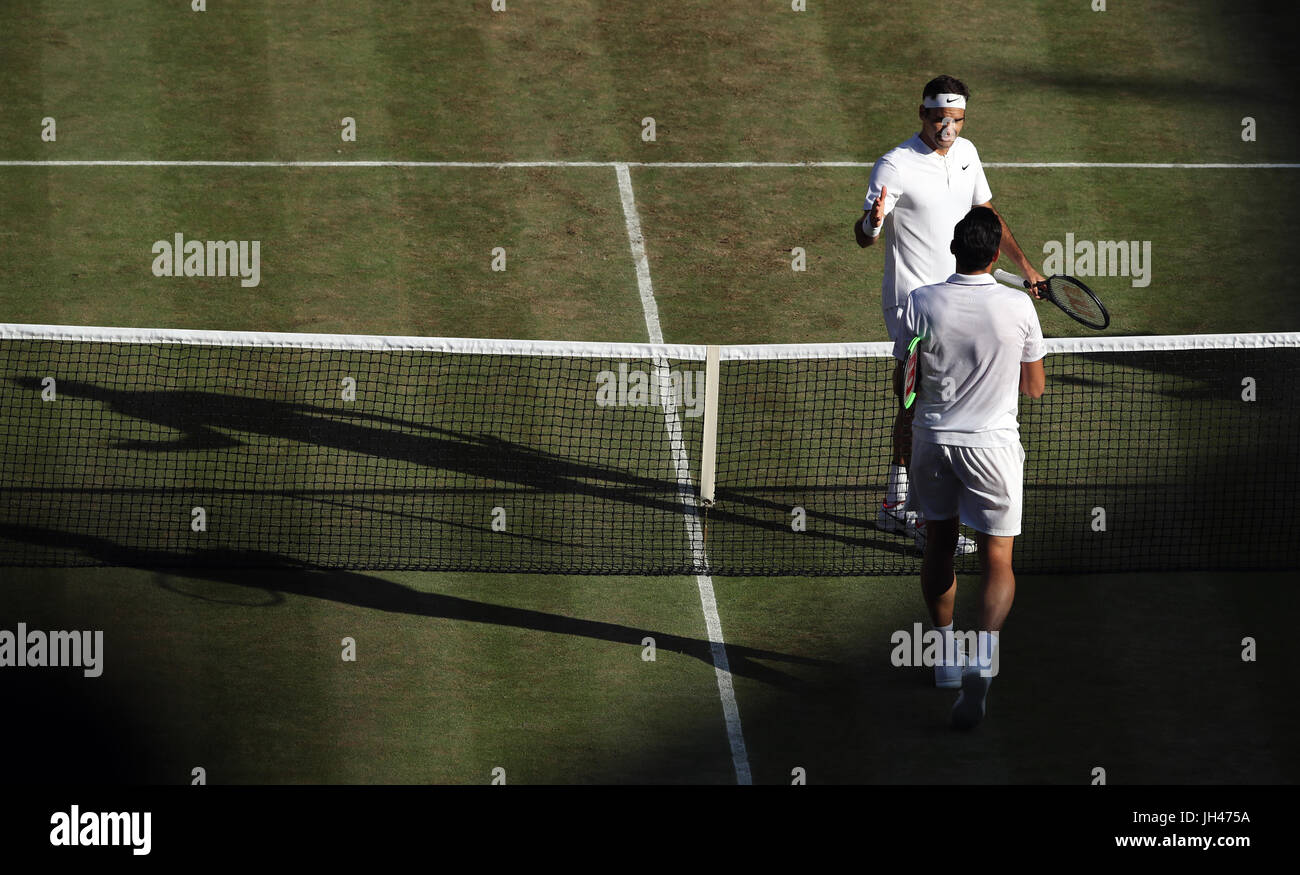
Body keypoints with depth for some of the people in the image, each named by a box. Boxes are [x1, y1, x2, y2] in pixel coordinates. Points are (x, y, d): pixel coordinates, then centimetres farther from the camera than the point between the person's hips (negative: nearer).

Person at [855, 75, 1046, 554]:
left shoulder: (965, 153, 6)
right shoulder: (895, 166, -16)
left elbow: (987, 215, 19)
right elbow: (863, 236, -17)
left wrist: (1024, 266, 19)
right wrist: (873, 221, -40)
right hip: (911, 301, -8)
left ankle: (895, 504, 23)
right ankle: (926, 519, -8)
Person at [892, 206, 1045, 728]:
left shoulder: (921, 304, -10)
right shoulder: (1018, 307, -11)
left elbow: (903, 382, -2)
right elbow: (1035, 387, 1)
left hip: (933, 438, 2)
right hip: (993, 443, -2)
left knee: (939, 545, 20)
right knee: (997, 559, 2)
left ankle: (946, 655, 29)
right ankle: (983, 658, -19)